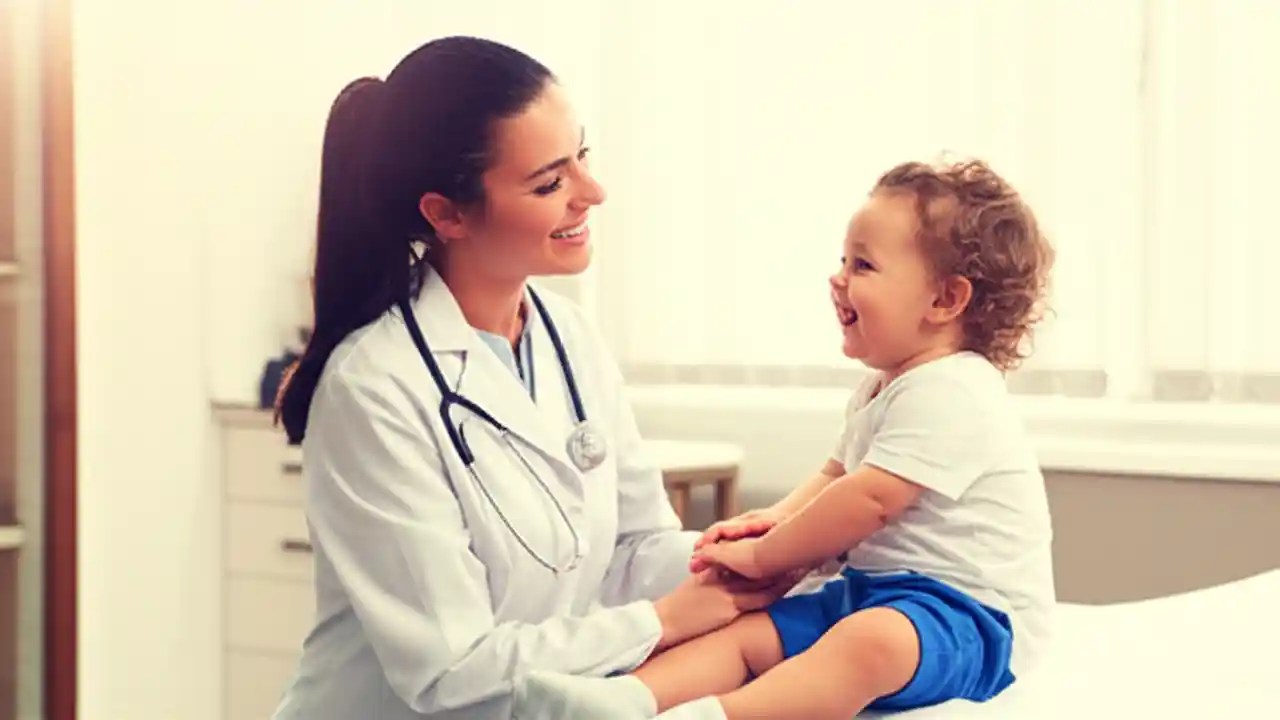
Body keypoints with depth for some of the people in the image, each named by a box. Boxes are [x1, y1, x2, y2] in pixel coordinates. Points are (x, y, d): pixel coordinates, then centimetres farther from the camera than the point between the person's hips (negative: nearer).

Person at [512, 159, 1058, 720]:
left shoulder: (948, 394, -16)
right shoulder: (881, 390, 19)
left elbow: (869, 500, -21)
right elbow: (834, 479, 26)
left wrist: (762, 555, -11)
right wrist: (776, 520, 4)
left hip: (967, 610, -10)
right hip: (869, 591, 10)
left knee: (871, 642, -40)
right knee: (745, 633, -6)